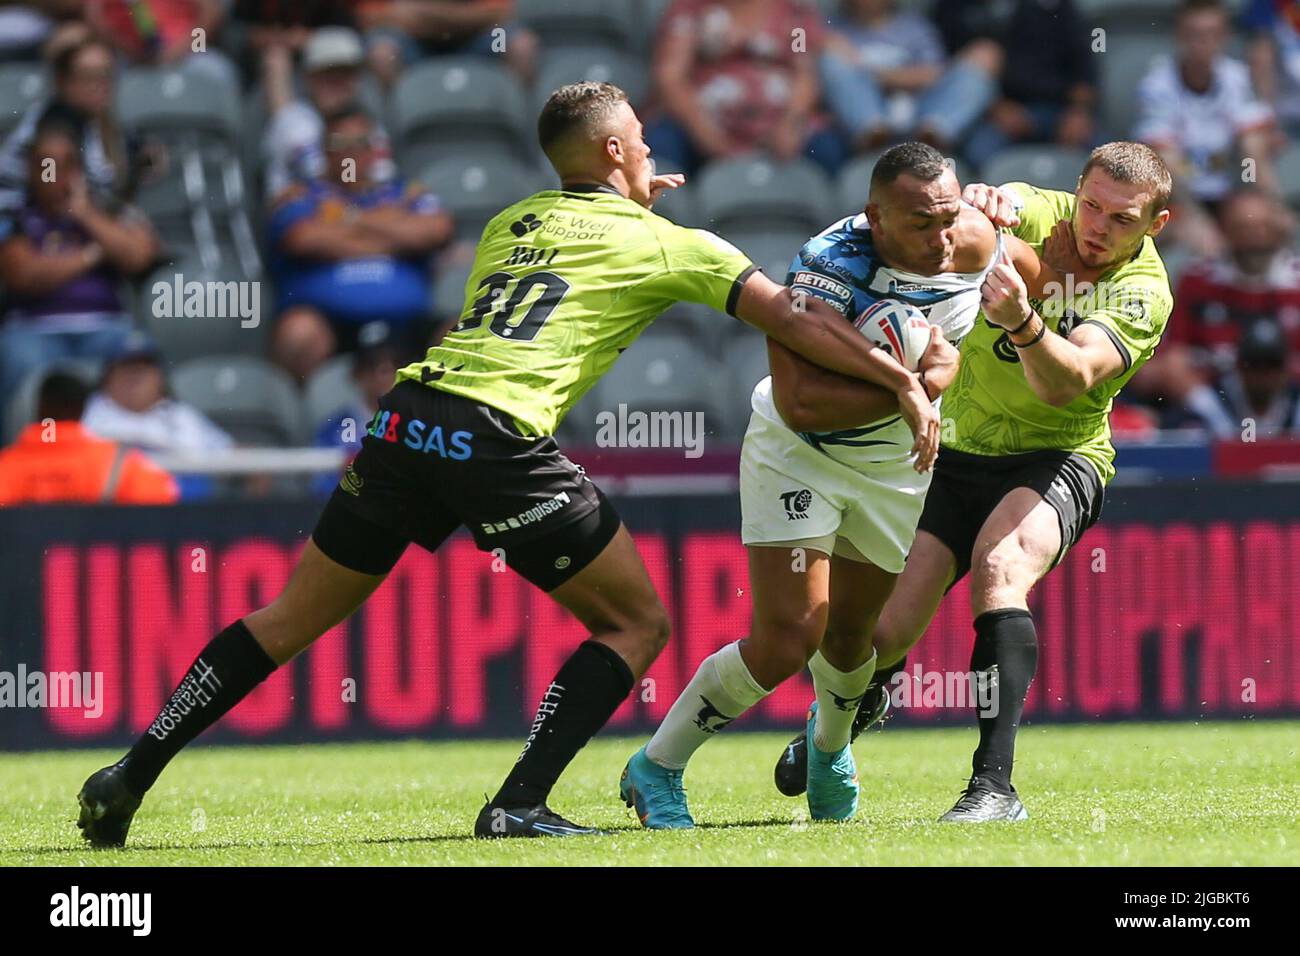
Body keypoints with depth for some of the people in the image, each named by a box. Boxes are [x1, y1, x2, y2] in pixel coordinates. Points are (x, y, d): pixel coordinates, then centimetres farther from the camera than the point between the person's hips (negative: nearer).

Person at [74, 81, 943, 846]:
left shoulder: (514, 220, 26)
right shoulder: (672, 245, 11)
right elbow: (794, 321, 10)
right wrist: (904, 383, 18)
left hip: (408, 419, 6)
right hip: (501, 443, -6)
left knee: (293, 619, 16)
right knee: (637, 625, 10)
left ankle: (130, 778, 9)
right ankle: (519, 806, -2)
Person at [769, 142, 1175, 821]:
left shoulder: (1142, 294, -17)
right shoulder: (1039, 216, -8)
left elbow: (1066, 381, -33)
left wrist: (1023, 322, -53)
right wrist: (984, 200, -55)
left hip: (1055, 460, -3)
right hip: (957, 450, 3)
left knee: (998, 569, -34)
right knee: (886, 629, -4)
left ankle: (994, 784, -36)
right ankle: (842, 720, 34)